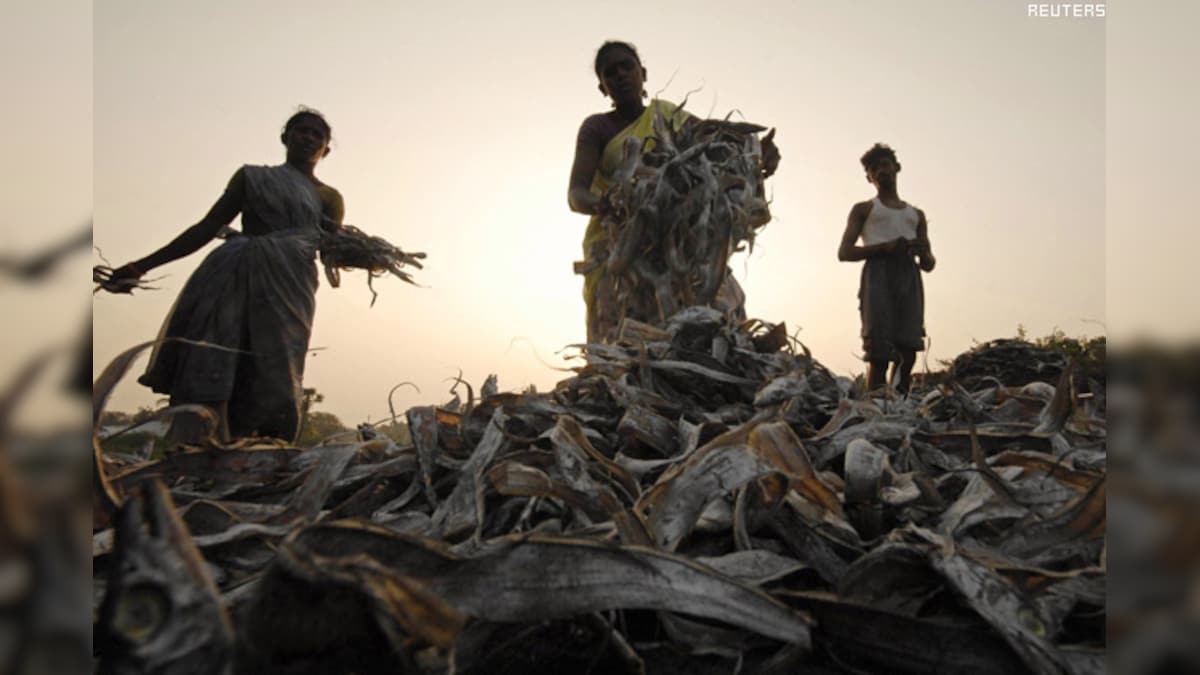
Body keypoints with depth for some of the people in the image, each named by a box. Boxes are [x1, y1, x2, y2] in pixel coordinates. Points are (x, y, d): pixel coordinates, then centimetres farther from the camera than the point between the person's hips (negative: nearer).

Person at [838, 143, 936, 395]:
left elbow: (929, 265, 27)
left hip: (909, 276, 3)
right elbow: (844, 252, 8)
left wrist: (923, 253, 1)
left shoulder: (916, 215, 31)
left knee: (908, 353, -11)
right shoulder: (864, 209, 21)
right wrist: (884, 247, -8)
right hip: (878, 273, -3)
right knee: (879, 353, -16)